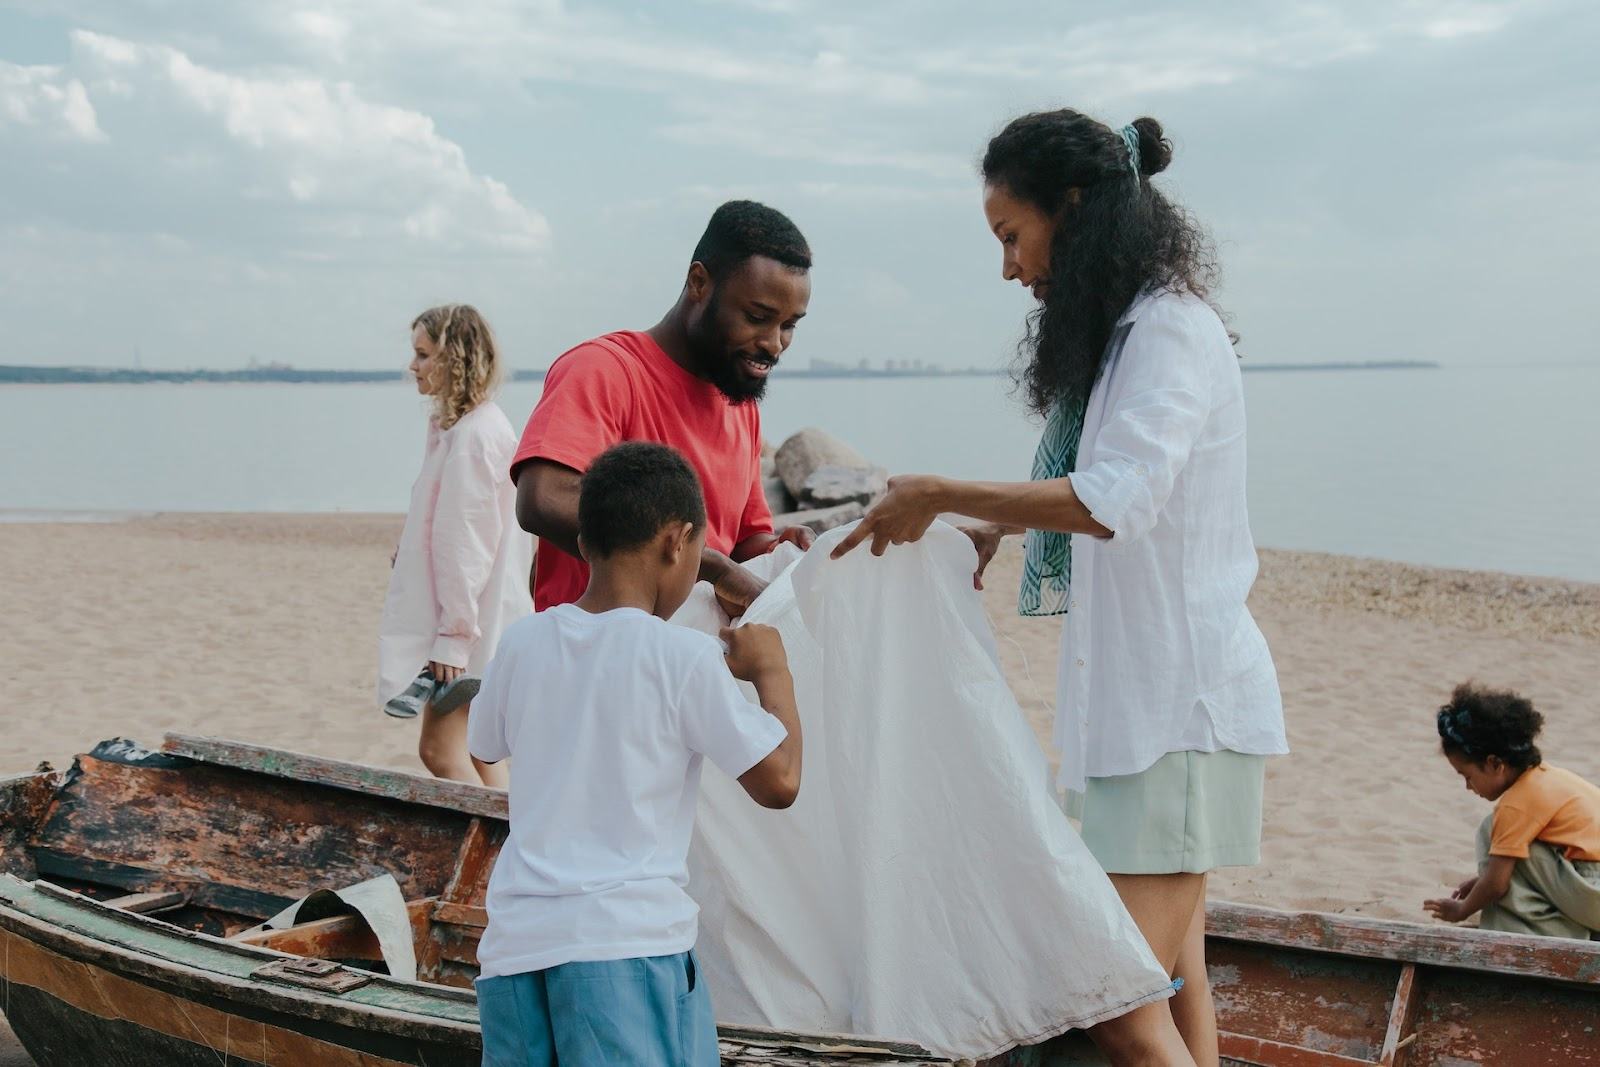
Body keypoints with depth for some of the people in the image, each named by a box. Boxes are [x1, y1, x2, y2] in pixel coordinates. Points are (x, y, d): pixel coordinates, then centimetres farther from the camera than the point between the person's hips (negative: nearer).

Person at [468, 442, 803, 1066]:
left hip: (514, 942, 5)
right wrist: (771, 670, 12)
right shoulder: (684, 656, -7)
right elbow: (778, 782, -3)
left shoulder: (522, 643, 7)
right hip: (627, 943, -5)